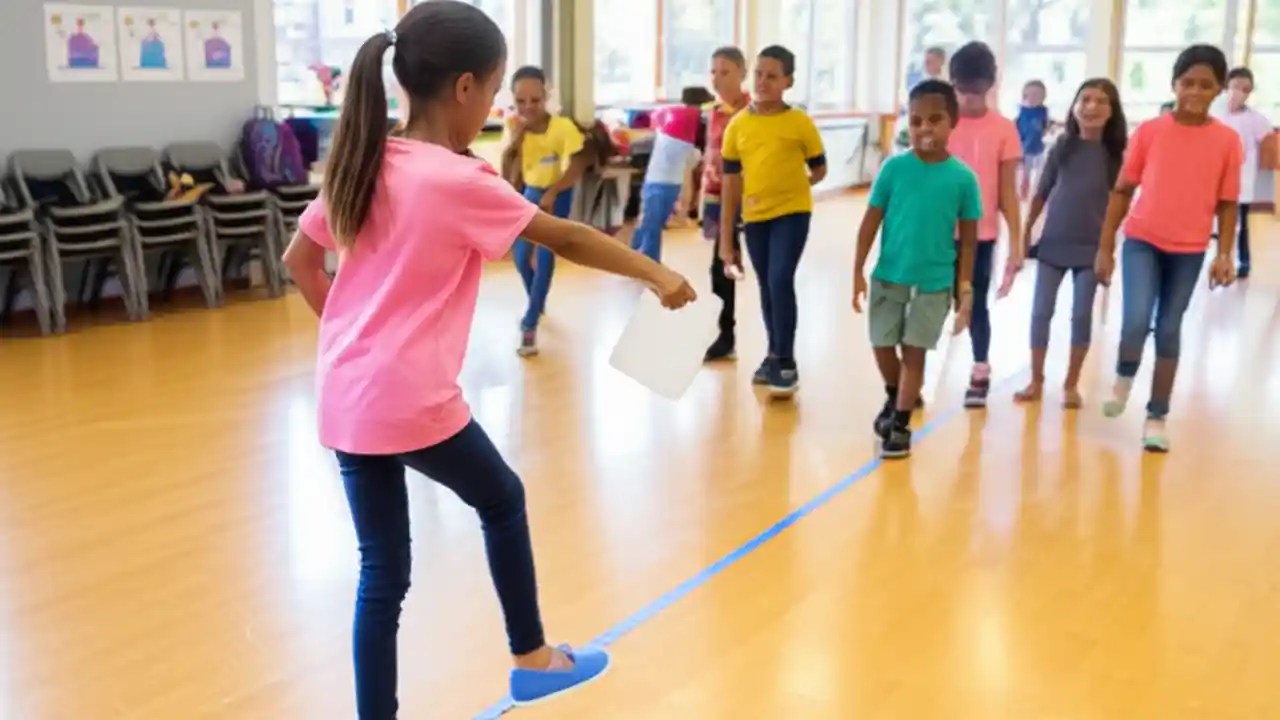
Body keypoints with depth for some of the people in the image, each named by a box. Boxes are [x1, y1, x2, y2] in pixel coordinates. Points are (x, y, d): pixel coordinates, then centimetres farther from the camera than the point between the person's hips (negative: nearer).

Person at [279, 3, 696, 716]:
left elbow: (300, 260, 15)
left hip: (347, 397, 6)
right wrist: (656, 273, 4)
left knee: (382, 571, 13)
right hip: (412, 400, -6)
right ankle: (532, 660, 35)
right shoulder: (458, 180, -14)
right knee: (502, 499, 20)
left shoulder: (361, 164, 6)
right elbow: (567, 239, -7)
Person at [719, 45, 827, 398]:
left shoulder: (800, 123, -6)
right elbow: (731, 183, 3)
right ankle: (775, 356, 29)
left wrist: (789, 184, -7)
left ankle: (786, 363, -3)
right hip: (755, 217, 4)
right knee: (767, 288, 13)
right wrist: (726, 240, 2)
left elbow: (819, 170, 6)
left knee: (781, 281, -14)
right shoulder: (738, 125, 1)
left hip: (792, 213, -3)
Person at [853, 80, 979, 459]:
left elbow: (968, 238, -1)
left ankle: (900, 425, 16)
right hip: (889, 276, 2)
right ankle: (894, 399, 40)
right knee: (883, 347, 11)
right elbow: (872, 220, -1)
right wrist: (858, 270, -3)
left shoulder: (963, 178, -7)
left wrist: (965, 287, -2)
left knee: (914, 353, 4)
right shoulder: (893, 168, -7)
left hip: (934, 282, -1)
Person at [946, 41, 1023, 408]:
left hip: (980, 235, 0)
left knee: (976, 303, 11)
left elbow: (1007, 192, -1)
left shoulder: (1004, 129, -3)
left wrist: (1016, 245, -3)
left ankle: (980, 373, 28)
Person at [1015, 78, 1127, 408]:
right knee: (1041, 312, 5)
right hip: (1053, 242, 1)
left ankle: (1071, 384, 17)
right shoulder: (1062, 148, 0)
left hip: (1091, 247, -1)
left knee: (1081, 316, 4)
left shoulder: (1116, 153, -3)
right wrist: (1026, 232, 5)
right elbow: (1042, 194, 6)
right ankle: (1036, 381, 17)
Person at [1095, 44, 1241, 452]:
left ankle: (1157, 418, 18)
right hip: (1142, 241, -1)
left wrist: (1225, 255, -7)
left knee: (1169, 331, 7)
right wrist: (1105, 248, 0)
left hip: (1189, 251, 1)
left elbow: (1227, 203, 2)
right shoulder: (1149, 132, -4)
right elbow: (1122, 190, 1)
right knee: (1136, 321, -16)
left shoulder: (1227, 141, -3)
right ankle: (1124, 378, 16)